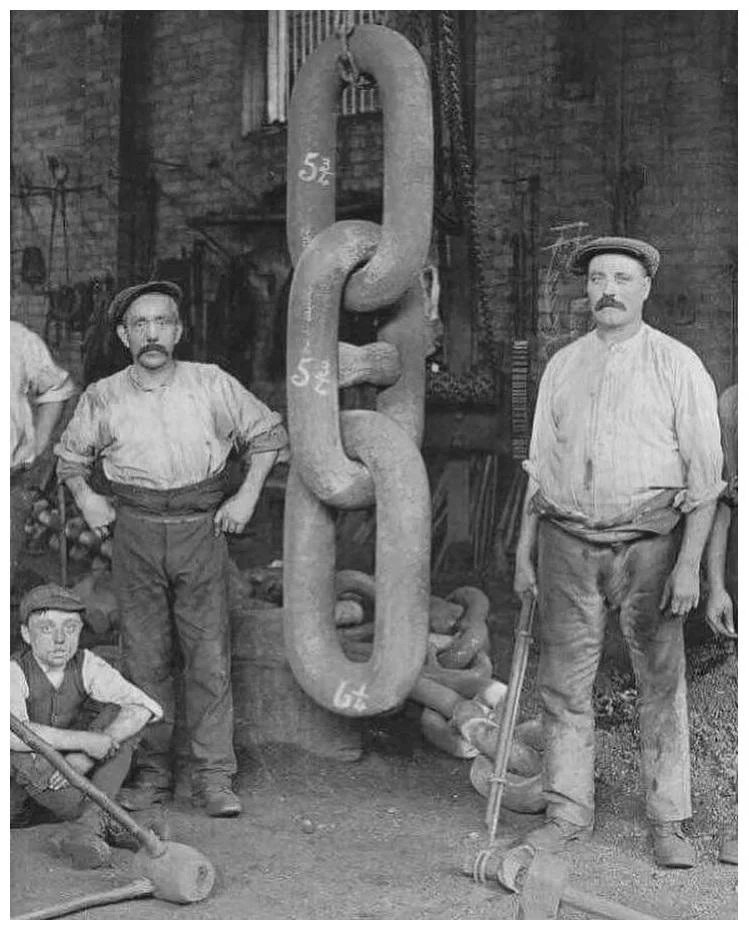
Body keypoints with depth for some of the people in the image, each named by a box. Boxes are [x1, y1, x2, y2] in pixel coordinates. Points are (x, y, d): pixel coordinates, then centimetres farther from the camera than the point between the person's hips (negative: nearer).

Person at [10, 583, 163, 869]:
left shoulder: (86, 666, -12)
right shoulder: (14, 672, -22)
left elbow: (145, 708, -24)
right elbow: (12, 733, -42)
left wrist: (85, 758, -35)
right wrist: (86, 741, -41)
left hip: (69, 777, 3)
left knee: (122, 717, -17)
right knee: (19, 752, -36)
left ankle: (85, 829, -31)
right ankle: (104, 823, -23)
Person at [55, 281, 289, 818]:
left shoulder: (212, 385, 1)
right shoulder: (103, 398, 4)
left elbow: (267, 434, 12)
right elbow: (71, 456, 22)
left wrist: (248, 496, 3)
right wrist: (85, 497, 5)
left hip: (200, 529, -1)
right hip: (135, 535, 1)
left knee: (209, 654, -3)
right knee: (146, 657, 5)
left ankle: (215, 776, 2)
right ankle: (153, 771, 14)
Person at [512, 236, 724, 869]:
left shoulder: (678, 365, 0)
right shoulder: (562, 365, 12)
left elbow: (704, 472, -2)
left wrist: (689, 563, -9)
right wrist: (525, 549, 13)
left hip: (649, 542, -3)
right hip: (568, 541, 4)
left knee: (661, 682, 0)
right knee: (564, 680, 5)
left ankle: (668, 822, 10)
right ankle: (569, 811, 17)